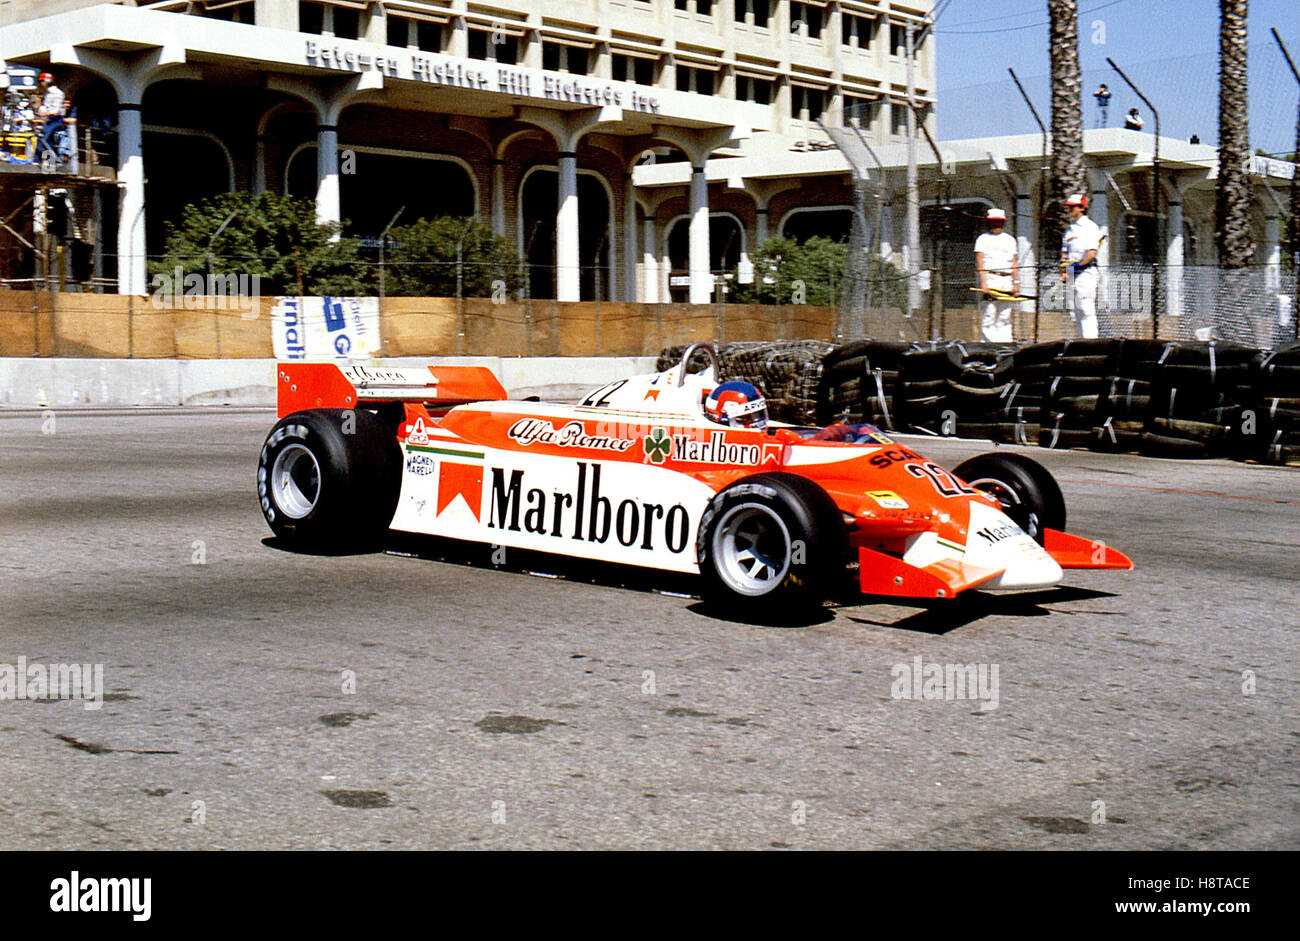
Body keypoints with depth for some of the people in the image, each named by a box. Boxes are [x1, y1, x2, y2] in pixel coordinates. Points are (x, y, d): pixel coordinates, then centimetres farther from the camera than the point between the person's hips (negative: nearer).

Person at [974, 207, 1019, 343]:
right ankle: (987, 344, -12)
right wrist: (983, 282, -14)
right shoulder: (983, 239, 8)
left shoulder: (1010, 239, 21)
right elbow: (979, 262, -2)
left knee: (1005, 316, 2)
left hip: (1007, 281, 4)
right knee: (989, 315, -10)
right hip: (990, 279, -4)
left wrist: (1016, 282, 7)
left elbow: (1014, 263, 17)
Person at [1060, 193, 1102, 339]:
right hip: (1071, 275, 8)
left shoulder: (1090, 227, -3)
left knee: (1087, 310, -14)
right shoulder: (1069, 230, 20)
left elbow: (1092, 253, -13)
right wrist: (1063, 272, 4)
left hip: (1086, 271, -8)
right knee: (1075, 312, 6)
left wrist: (1078, 264, -22)